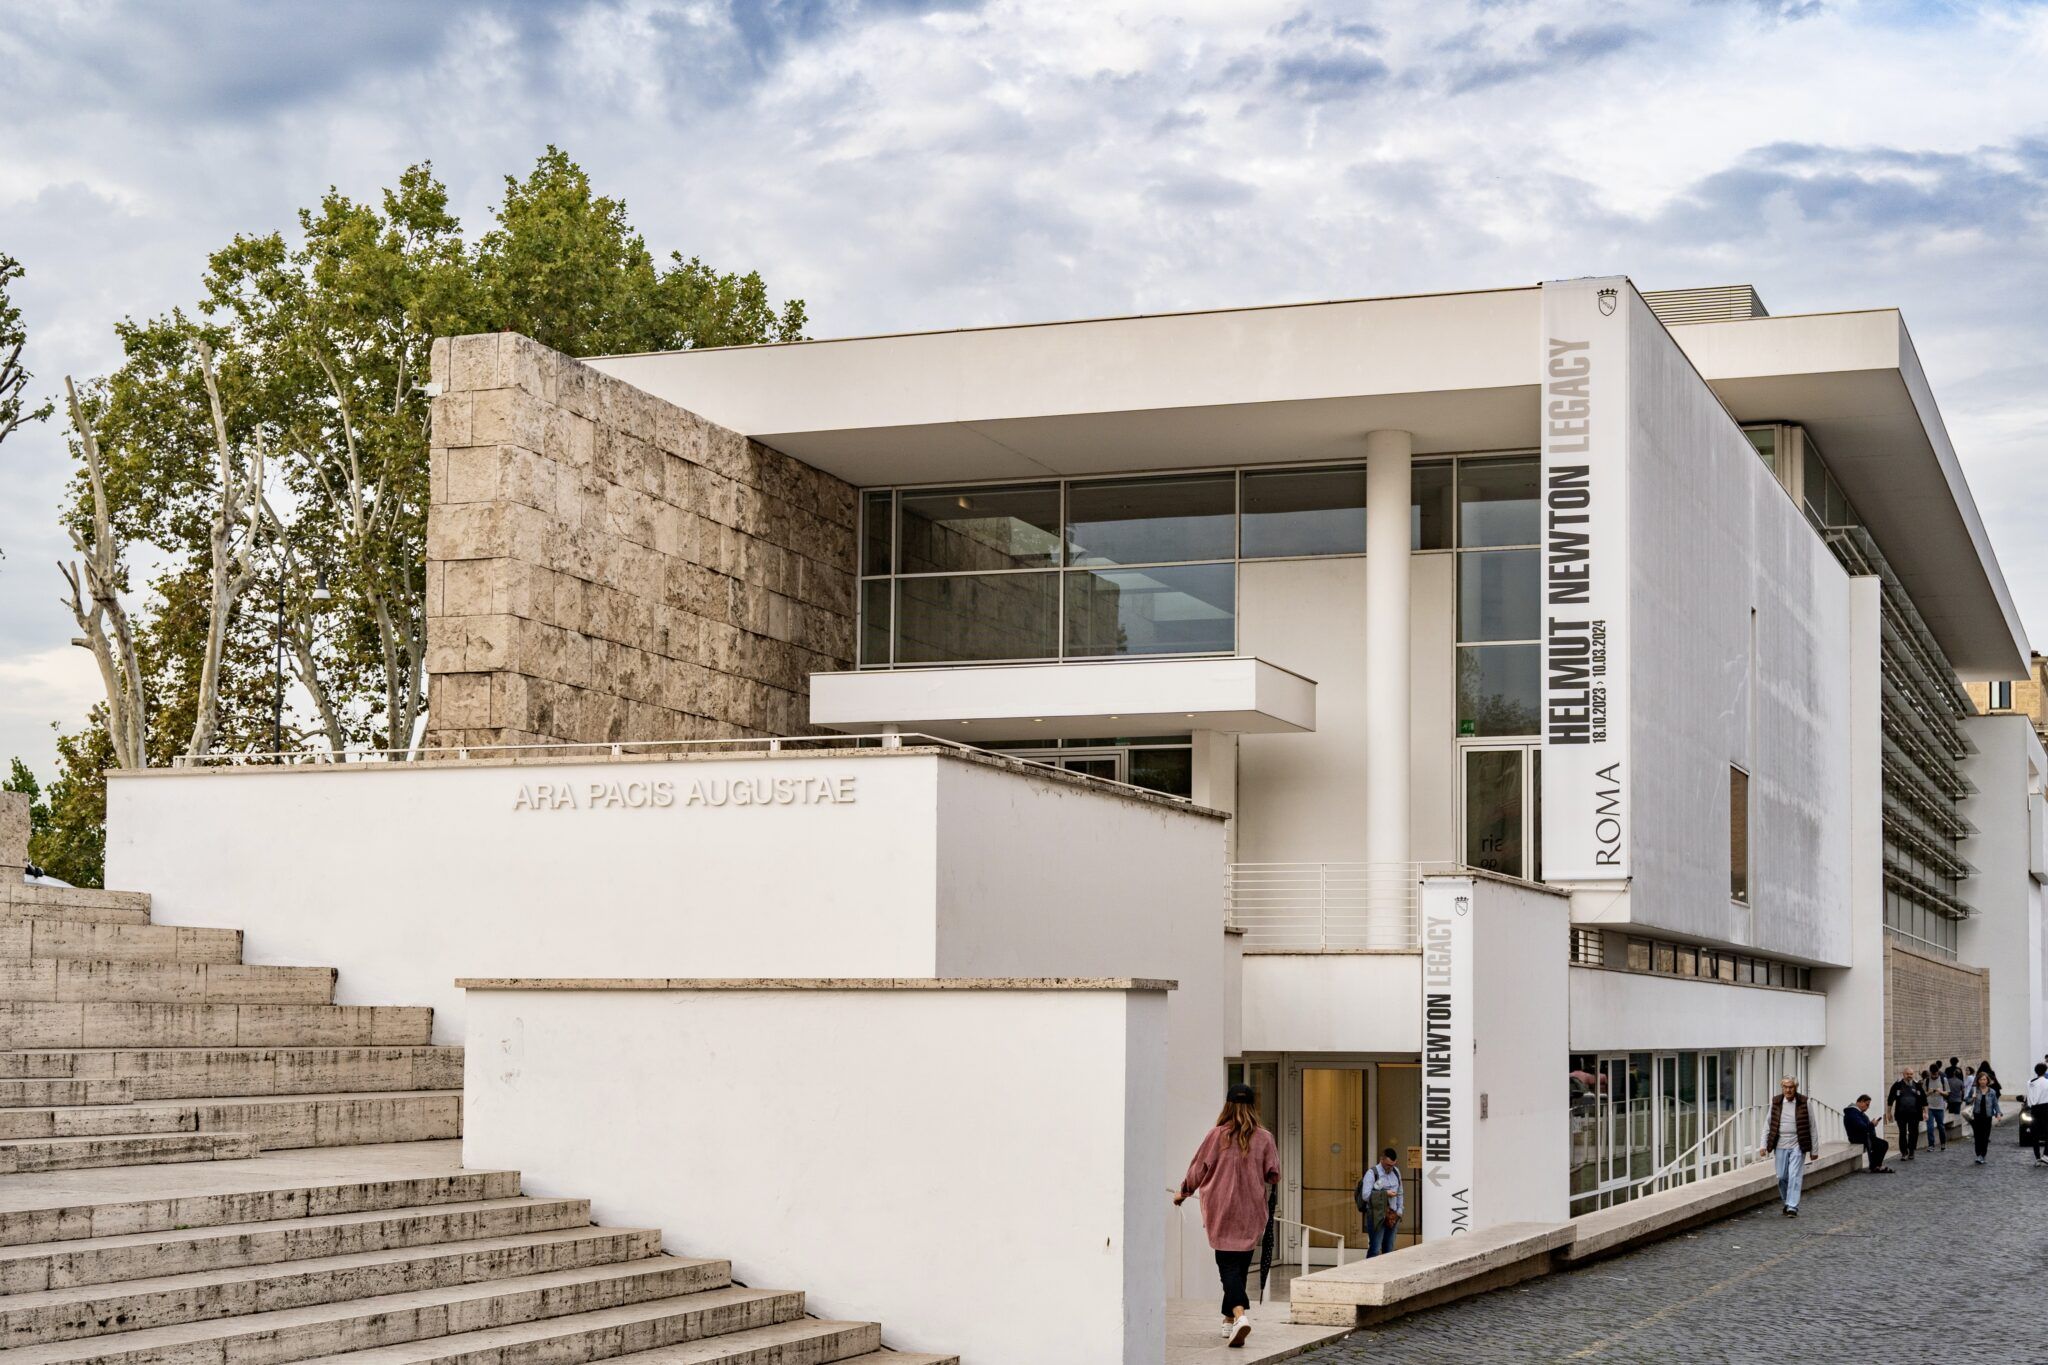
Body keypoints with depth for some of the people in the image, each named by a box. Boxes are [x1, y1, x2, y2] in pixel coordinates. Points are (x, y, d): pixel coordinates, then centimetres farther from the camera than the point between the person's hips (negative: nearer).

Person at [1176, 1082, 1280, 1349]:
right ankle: (1230, 1319, 20)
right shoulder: (1264, 1138, -2)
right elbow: (1273, 1176, 0)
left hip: (1221, 1210, -2)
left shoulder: (1217, 1135, -5)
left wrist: (1183, 1192, 20)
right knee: (1241, 1263, 13)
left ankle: (1239, 1314, -25)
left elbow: (1198, 1169, 2)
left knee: (1228, 1264, -4)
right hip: (1251, 1212, 2)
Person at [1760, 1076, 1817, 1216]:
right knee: (1782, 1177, 7)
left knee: (1794, 1176, -9)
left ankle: (1792, 1207, -8)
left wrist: (1814, 1150, 1)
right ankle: (1786, 1203, 25)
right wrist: (1764, 1145, 3)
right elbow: (1767, 1125, 9)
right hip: (1780, 1146, 3)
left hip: (1797, 1146, -3)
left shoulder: (1804, 1103, -3)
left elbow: (1812, 1127, 1)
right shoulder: (1775, 1102, 4)